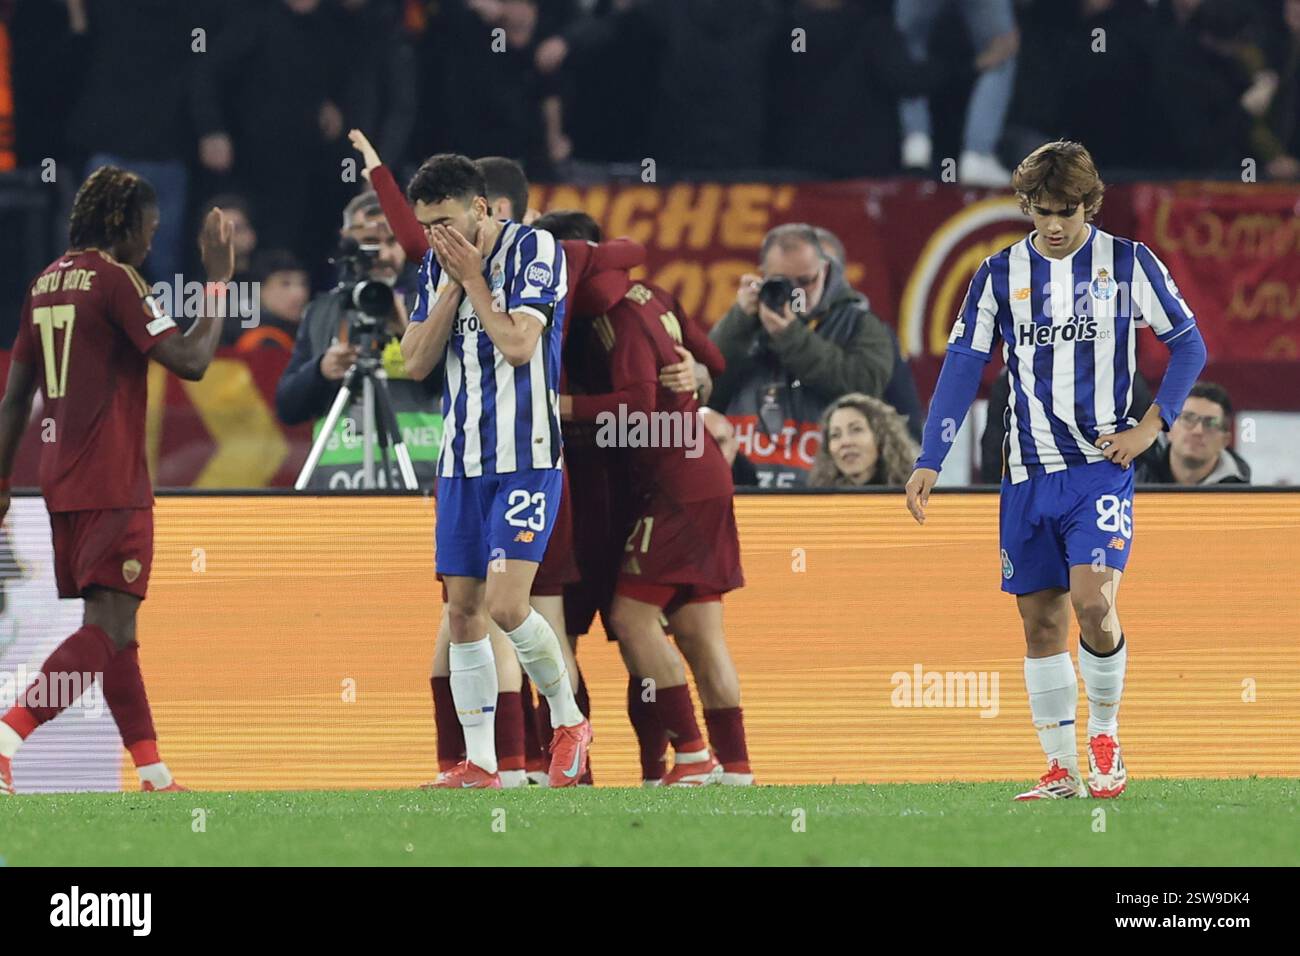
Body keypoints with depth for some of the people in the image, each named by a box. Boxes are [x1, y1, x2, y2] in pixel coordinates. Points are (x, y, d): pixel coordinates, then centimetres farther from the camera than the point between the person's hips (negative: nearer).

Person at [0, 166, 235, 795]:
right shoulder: (116, 280, -10)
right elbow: (189, 361, -15)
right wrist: (218, 281, -5)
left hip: (61, 482, 9)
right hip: (112, 485, -9)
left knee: (112, 626, 12)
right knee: (108, 630, -11)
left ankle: (154, 771, 14)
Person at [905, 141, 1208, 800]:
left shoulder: (1128, 264, 0)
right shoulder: (999, 275, 5)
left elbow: (1188, 345, 7)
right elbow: (962, 367, 5)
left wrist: (1151, 425, -4)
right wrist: (930, 463, -3)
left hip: (1100, 467, -3)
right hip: (1028, 474, 3)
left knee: (1092, 601, -20)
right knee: (1041, 621, 4)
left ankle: (1105, 735, 1)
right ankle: (1061, 769, 11)